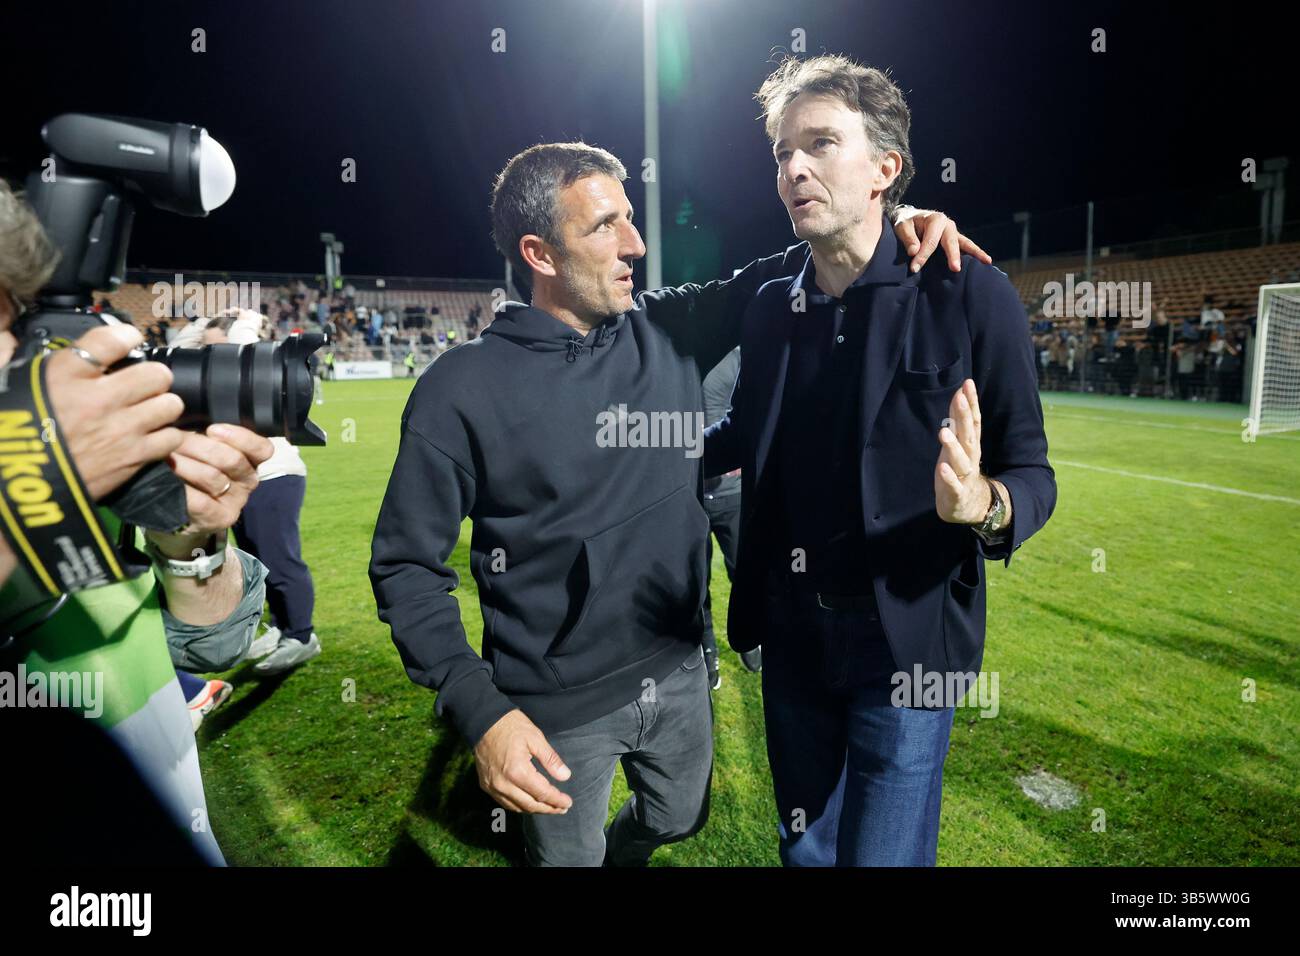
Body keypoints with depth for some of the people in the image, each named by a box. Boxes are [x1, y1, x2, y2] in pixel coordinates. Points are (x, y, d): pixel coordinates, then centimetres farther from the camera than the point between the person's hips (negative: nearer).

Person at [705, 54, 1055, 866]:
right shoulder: (770, 307, 3)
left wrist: (982, 503, -31)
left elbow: (1032, 475, -9)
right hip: (792, 638, 5)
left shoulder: (968, 294, -10)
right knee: (807, 848, 22)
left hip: (905, 641, -4)